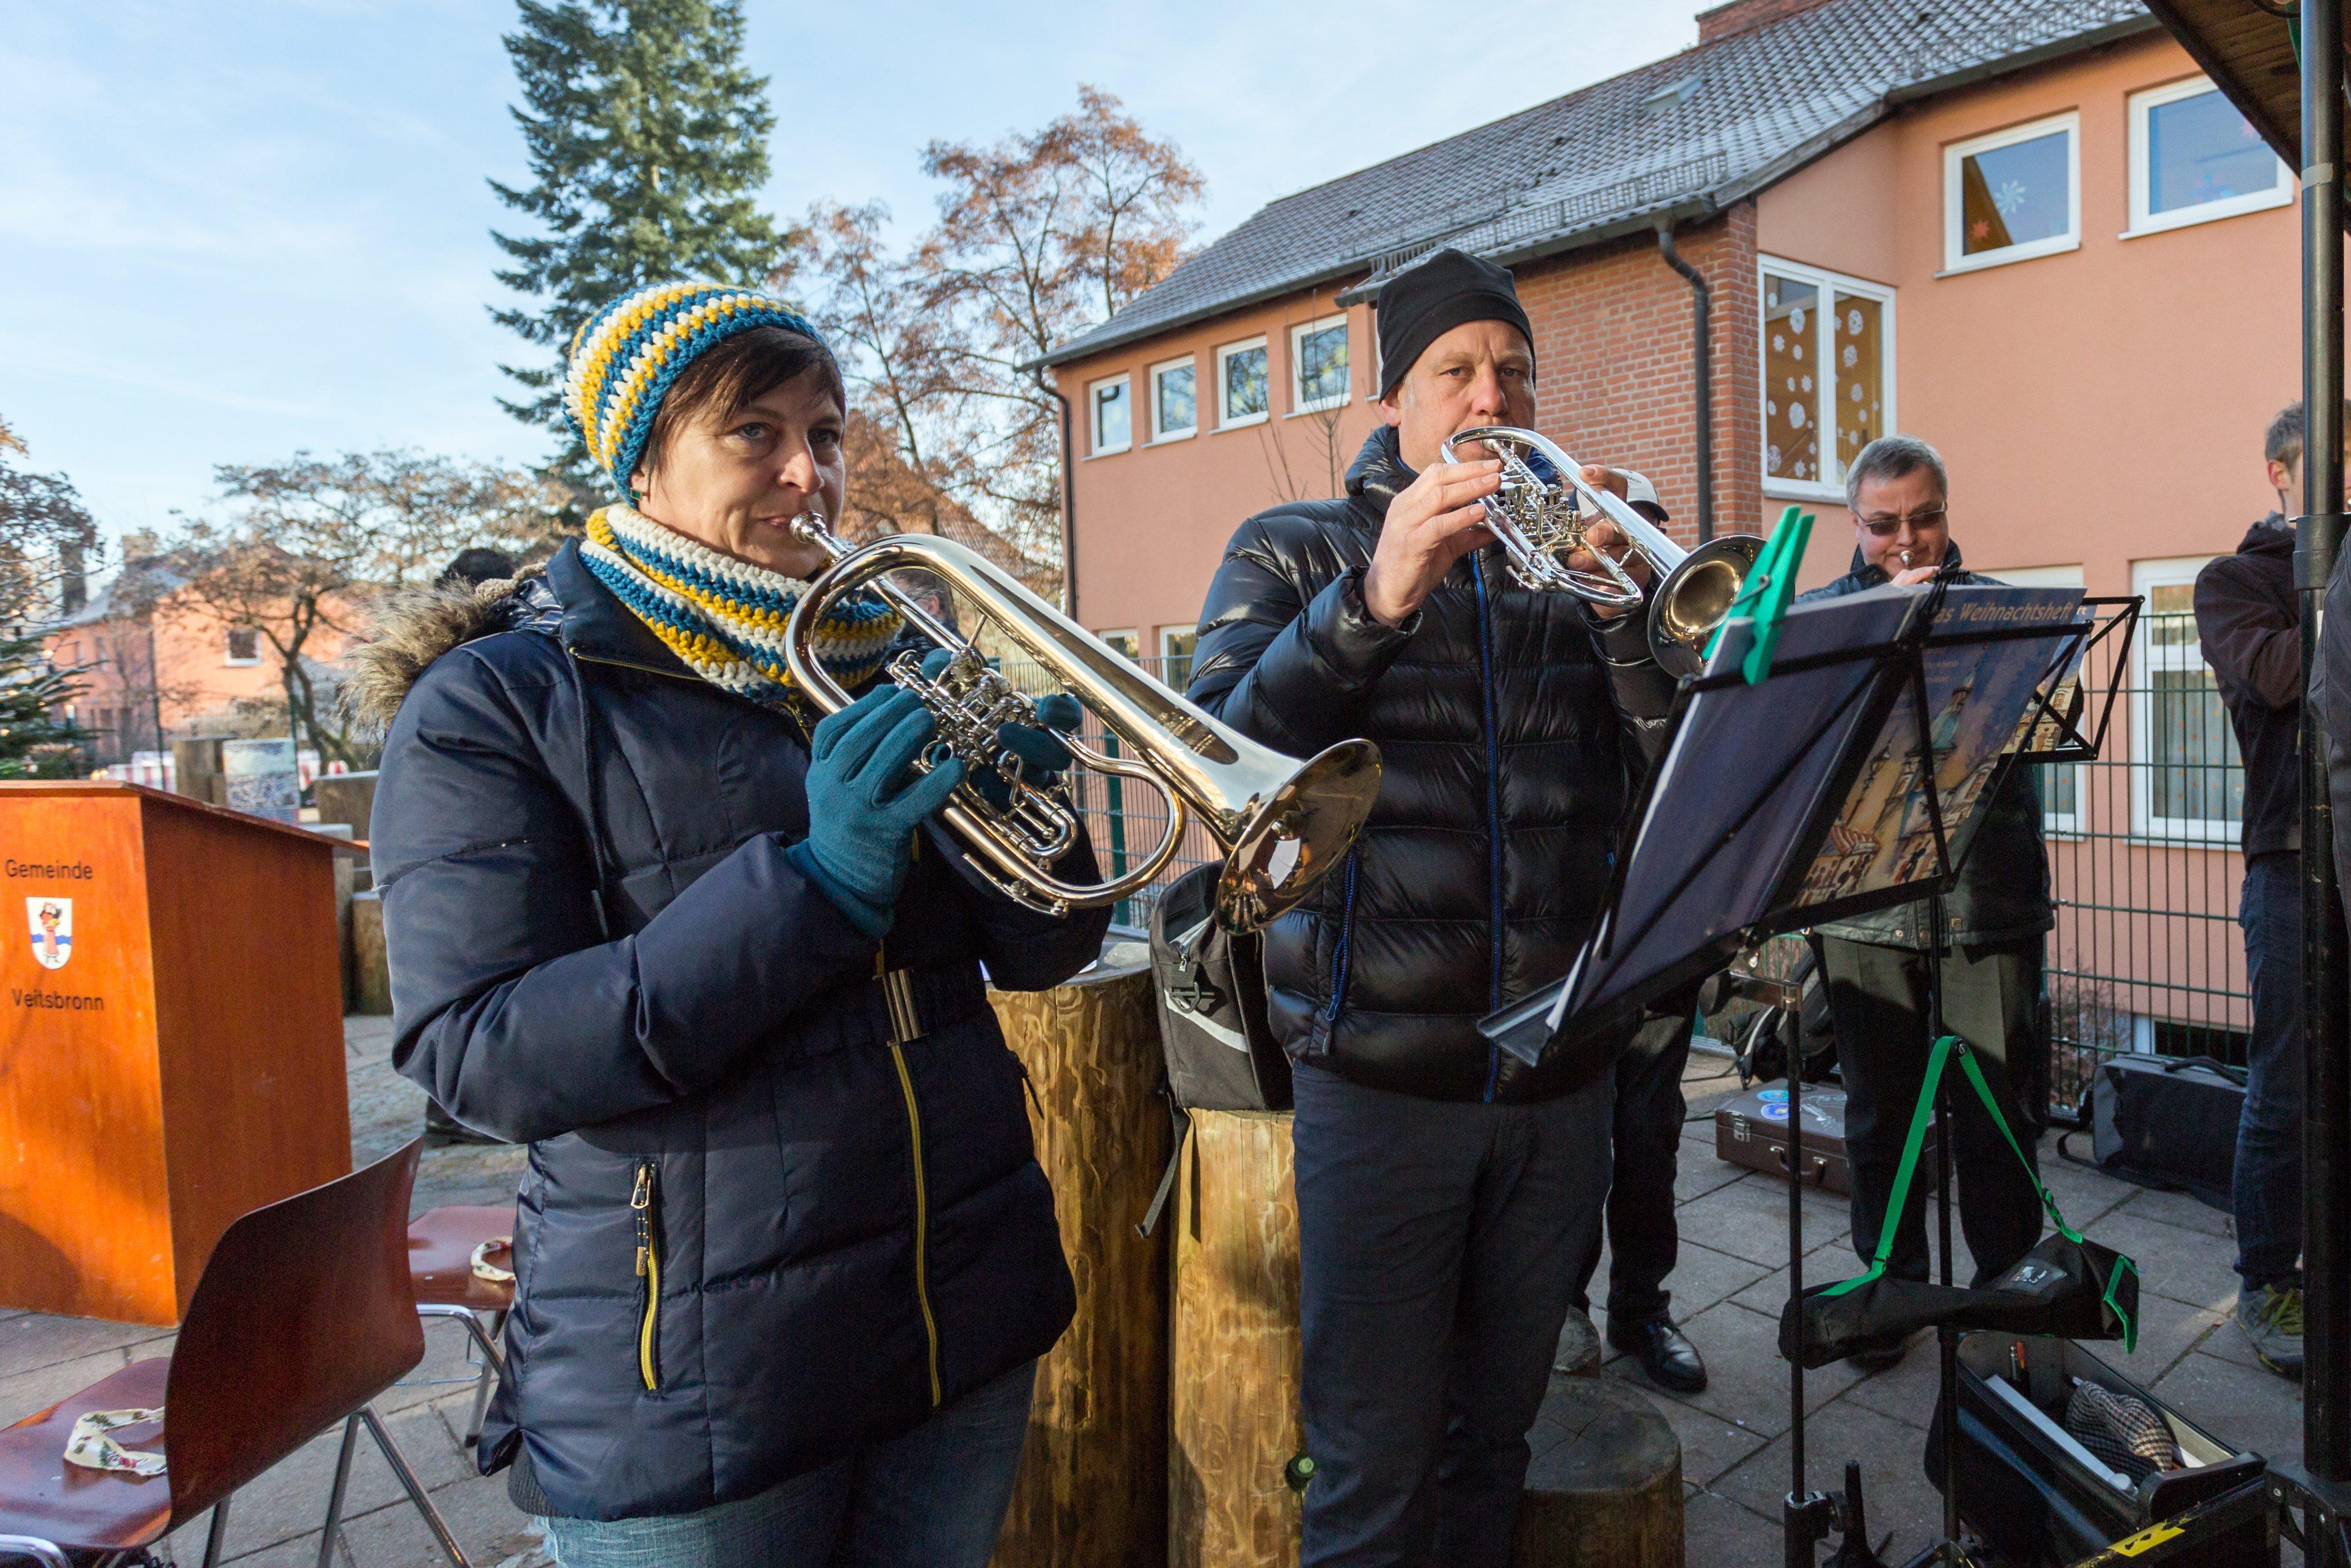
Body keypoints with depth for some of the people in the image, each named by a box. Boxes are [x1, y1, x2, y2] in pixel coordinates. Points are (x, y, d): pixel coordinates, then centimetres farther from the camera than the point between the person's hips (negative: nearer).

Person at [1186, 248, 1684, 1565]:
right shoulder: (1296, 552, 4)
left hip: (1559, 1074, 3)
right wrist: (1377, 597, -23)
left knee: (1494, 1435, 18)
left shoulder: (1577, 561, 10)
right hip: (1381, 1074, -3)